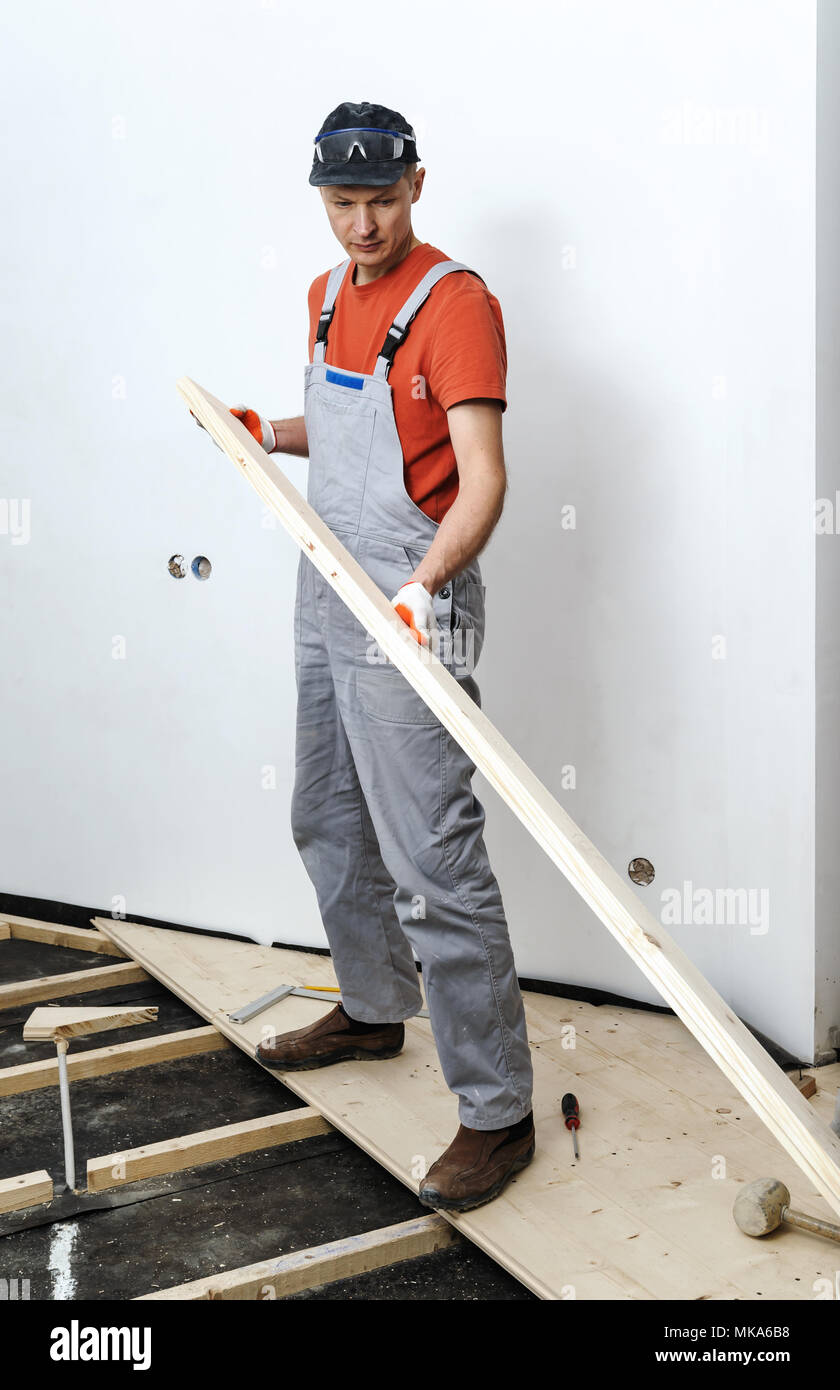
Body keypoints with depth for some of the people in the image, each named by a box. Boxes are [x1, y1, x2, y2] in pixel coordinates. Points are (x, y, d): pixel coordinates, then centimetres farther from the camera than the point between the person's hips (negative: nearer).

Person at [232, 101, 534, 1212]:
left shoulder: (455, 302, -13)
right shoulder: (329, 296, 13)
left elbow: (483, 477, -22)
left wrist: (423, 582, -37)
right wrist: (274, 435, 9)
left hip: (408, 618, -9)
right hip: (326, 606, 9)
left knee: (433, 864, -10)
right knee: (328, 827, 21)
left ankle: (496, 1111, 1)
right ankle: (373, 1009, 41)